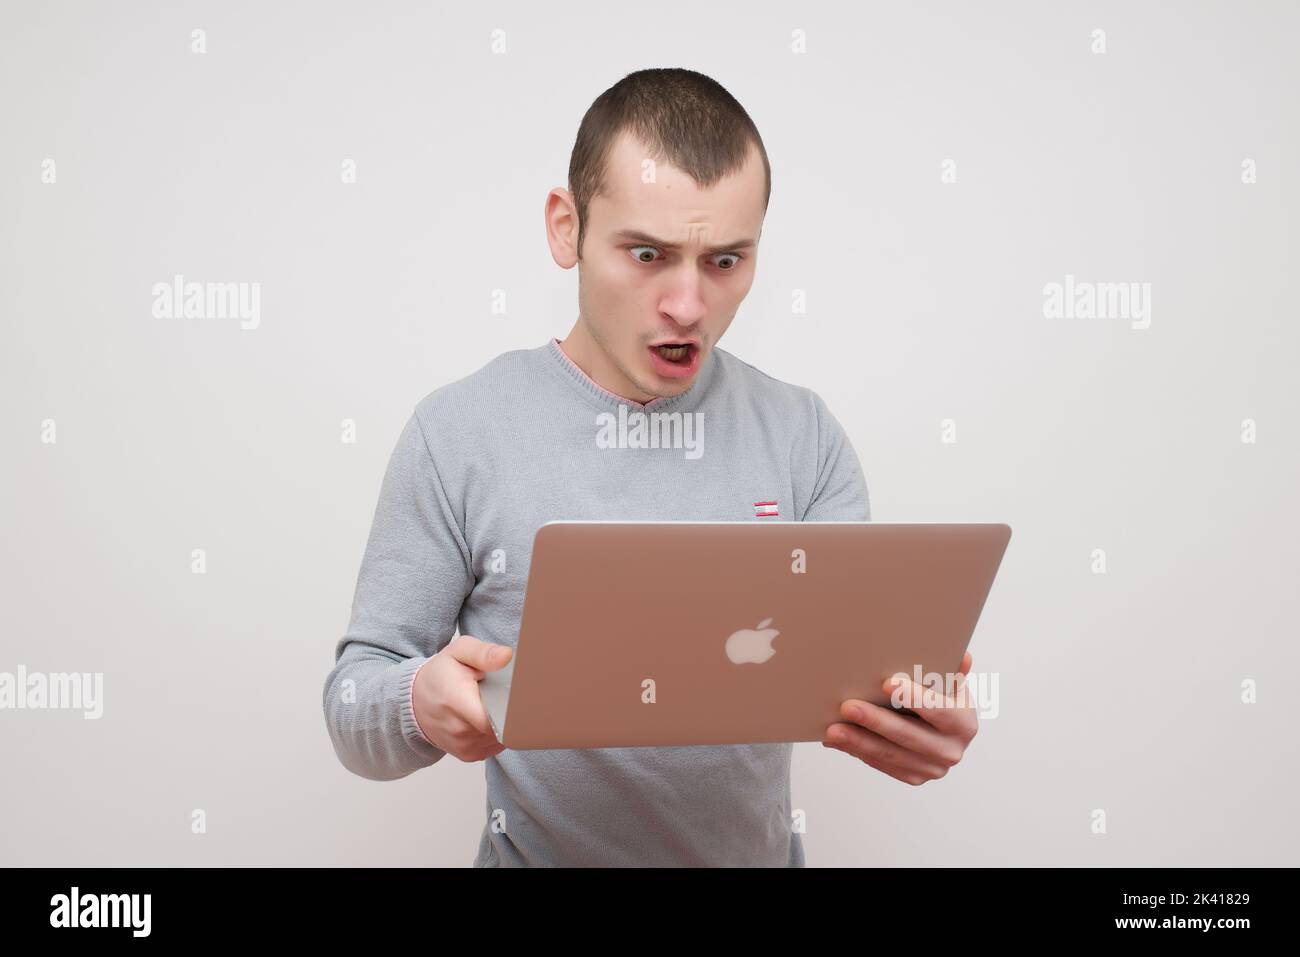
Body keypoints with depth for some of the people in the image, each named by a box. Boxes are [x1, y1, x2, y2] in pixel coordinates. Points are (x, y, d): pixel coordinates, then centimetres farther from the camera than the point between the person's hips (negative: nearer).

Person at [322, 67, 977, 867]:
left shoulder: (804, 438, -1)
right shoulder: (458, 434, -7)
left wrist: (917, 717, -24)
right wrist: (422, 706, -26)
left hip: (755, 850, 1)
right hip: (538, 849, -1)